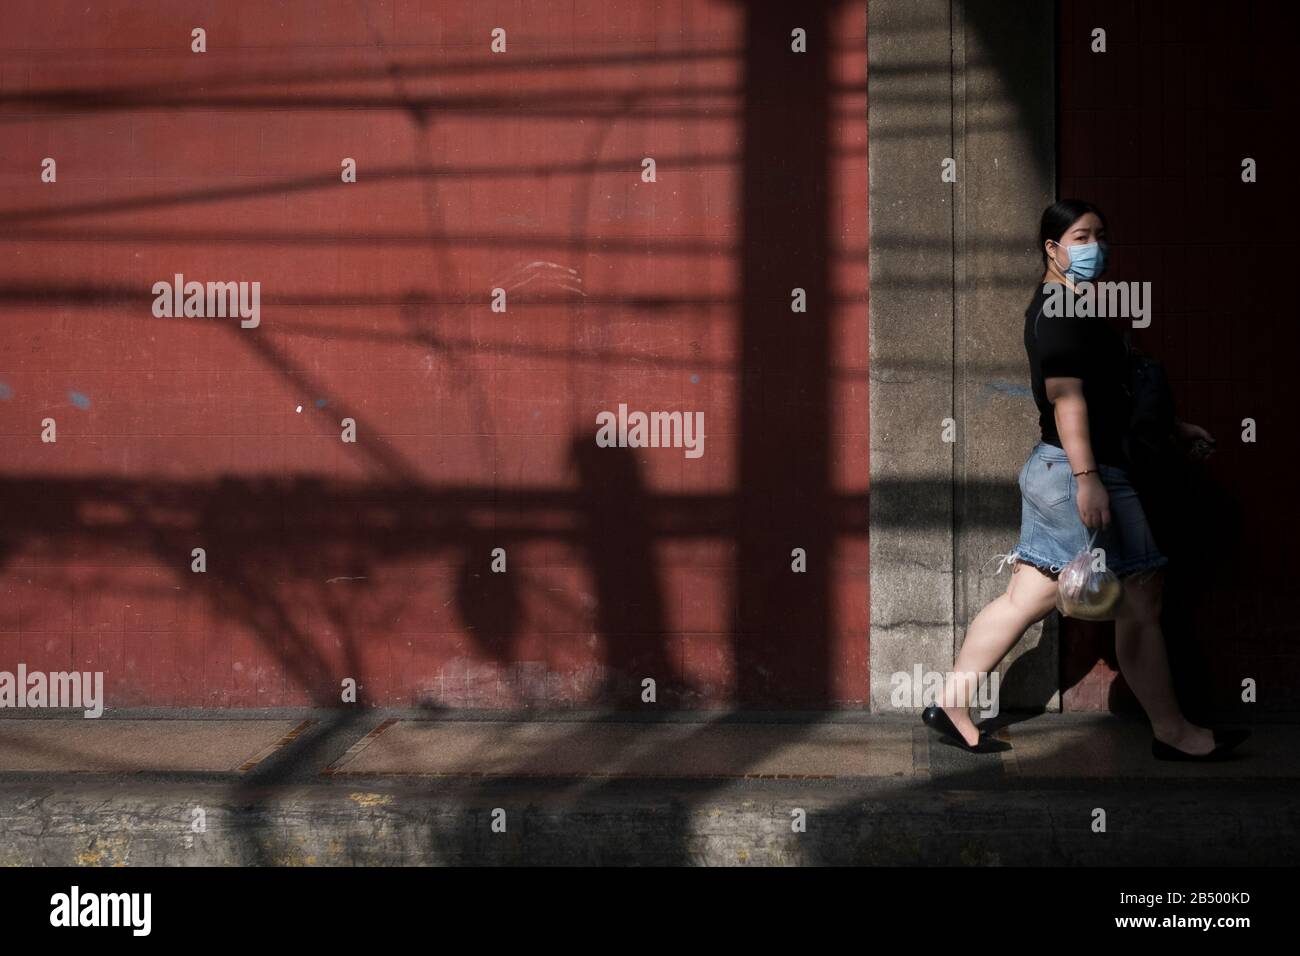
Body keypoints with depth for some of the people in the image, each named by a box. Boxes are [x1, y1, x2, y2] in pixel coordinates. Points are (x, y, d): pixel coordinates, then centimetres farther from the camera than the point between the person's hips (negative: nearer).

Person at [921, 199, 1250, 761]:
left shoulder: (1061, 305, 18)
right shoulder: (1061, 309, -14)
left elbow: (1109, 392, 26)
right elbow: (1067, 396, -22)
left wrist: (1173, 427, 27)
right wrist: (1088, 478, -27)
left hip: (1054, 473, 10)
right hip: (1075, 470, -10)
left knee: (1026, 599, 10)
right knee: (1139, 598, -2)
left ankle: (952, 705, 11)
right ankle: (1173, 733, 7)